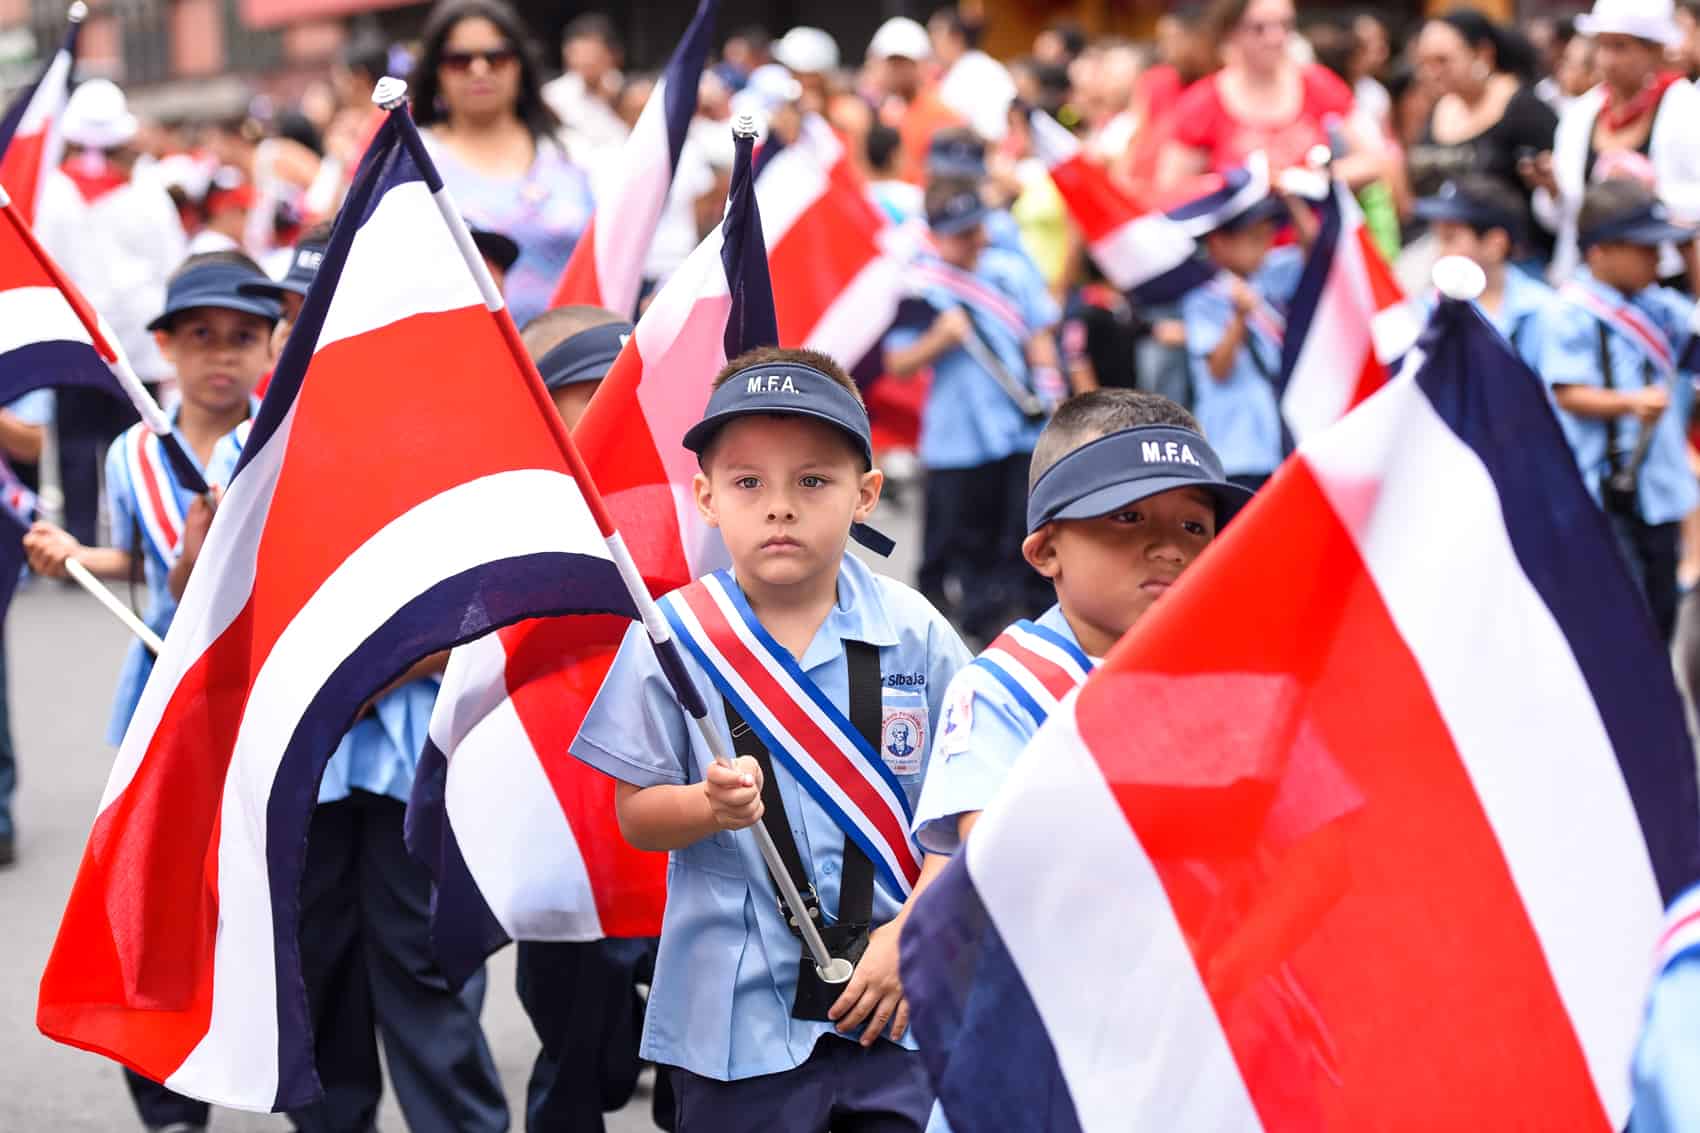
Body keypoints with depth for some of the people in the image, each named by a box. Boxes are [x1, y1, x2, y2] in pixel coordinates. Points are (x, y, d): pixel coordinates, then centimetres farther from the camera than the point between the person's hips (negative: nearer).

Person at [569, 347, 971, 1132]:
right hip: (737, 1016, -1)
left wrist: (912, 932, -6)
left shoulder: (914, 633, -1)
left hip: (898, 1007, 1)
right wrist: (709, 806, -20)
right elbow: (635, 816, 0)